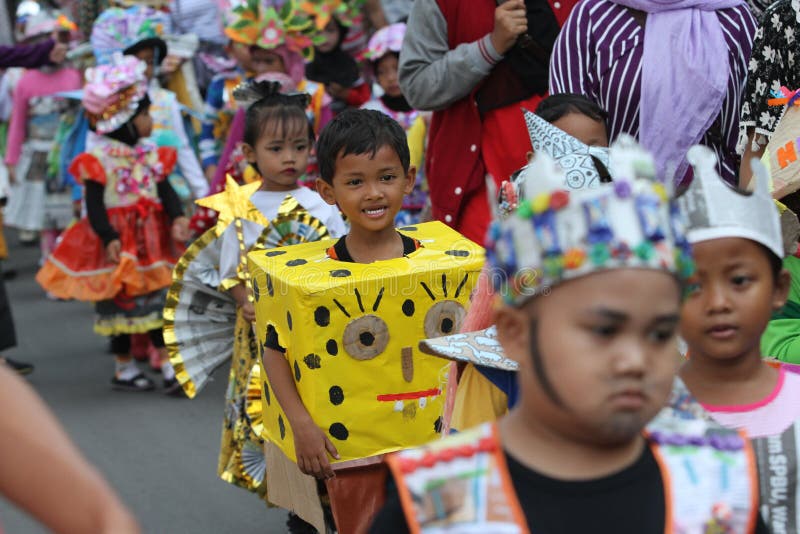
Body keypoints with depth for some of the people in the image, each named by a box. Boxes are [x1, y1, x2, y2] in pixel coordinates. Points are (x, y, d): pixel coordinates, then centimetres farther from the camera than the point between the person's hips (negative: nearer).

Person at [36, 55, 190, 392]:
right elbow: (94, 206, -15)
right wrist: (109, 238, -25)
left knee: (159, 300, 5)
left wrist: (177, 217, -16)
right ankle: (124, 368, 16)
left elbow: (166, 191, 2)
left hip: (151, 239, 5)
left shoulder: (151, 154, 5)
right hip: (118, 243, -5)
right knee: (119, 304, 4)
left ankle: (167, 363, 12)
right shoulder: (98, 160, -13)